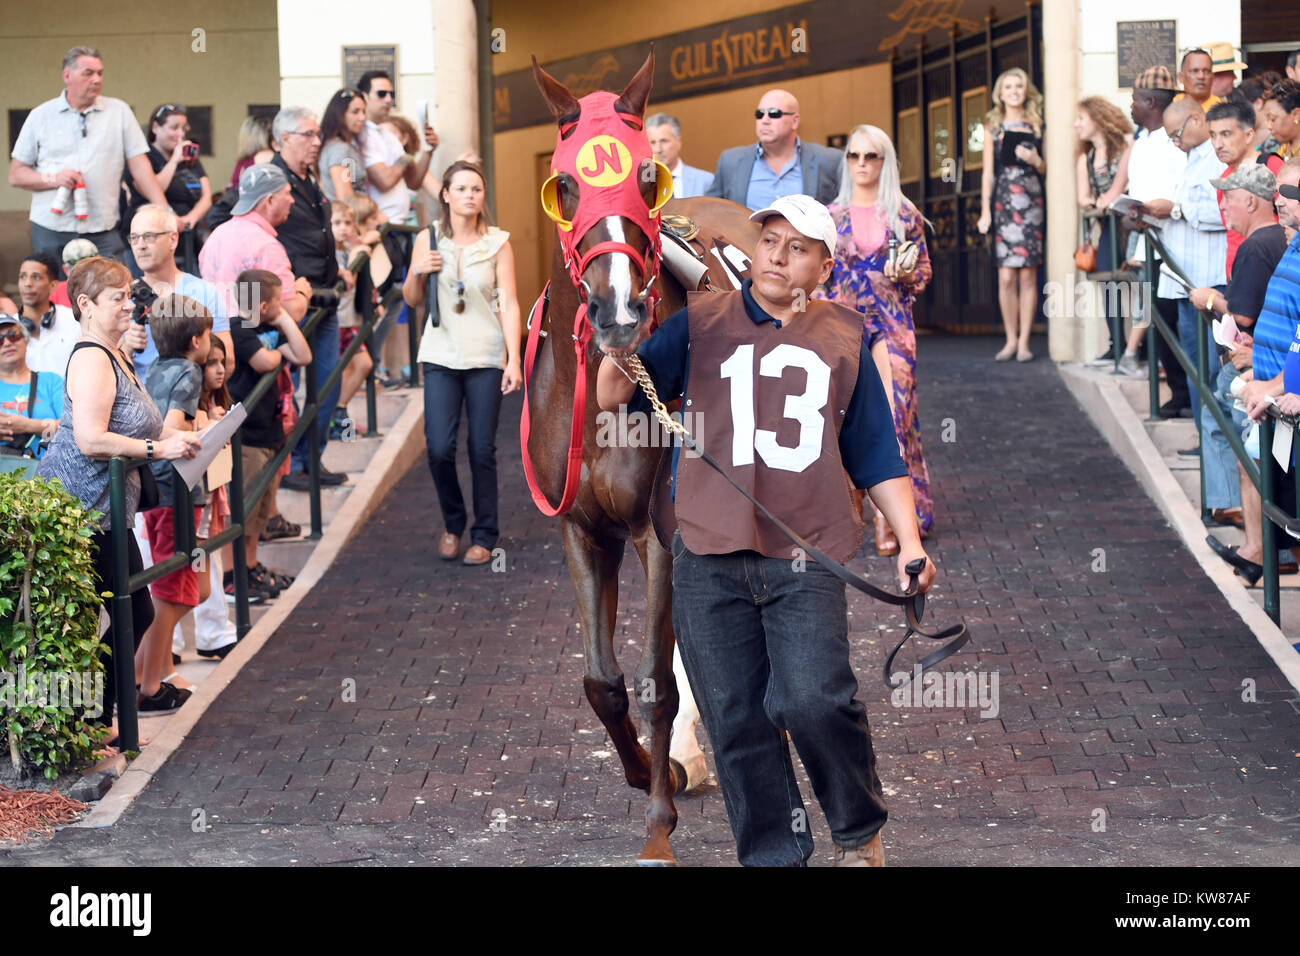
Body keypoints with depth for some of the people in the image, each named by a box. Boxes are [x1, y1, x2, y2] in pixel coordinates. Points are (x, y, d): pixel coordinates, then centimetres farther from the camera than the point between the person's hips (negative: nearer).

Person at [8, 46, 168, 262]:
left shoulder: (119, 111, 10)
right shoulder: (41, 116, 9)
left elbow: (139, 165, 5)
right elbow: (16, 175, 8)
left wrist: (164, 210, -5)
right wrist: (53, 178, -9)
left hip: (103, 233, 0)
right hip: (51, 230, 0)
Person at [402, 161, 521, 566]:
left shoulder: (497, 243, -1)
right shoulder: (428, 240, 3)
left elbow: (509, 305, -4)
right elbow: (412, 300, 11)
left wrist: (514, 360, -12)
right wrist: (416, 272, -10)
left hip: (485, 358, -1)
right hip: (440, 357, 1)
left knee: (482, 450, 1)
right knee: (439, 448, -7)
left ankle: (484, 536, 15)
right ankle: (452, 523, 19)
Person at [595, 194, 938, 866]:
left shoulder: (844, 340, 13)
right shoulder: (701, 324, 9)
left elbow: (877, 458, 17)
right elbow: (612, 396, 4)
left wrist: (910, 543, 7)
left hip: (806, 560, -1)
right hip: (708, 560, 1)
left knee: (812, 699, -17)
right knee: (737, 720, 2)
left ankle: (859, 832, 7)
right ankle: (774, 857, 16)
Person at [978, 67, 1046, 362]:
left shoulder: (1037, 127, 10)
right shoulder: (992, 128, 11)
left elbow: (1048, 170, 13)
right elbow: (988, 171, 9)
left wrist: (1035, 160, -9)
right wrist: (985, 211, 3)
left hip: (1031, 204, 0)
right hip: (1003, 204, 0)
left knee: (1028, 276, -3)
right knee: (1006, 278, -5)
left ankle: (1024, 341, 2)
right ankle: (1011, 340, 5)